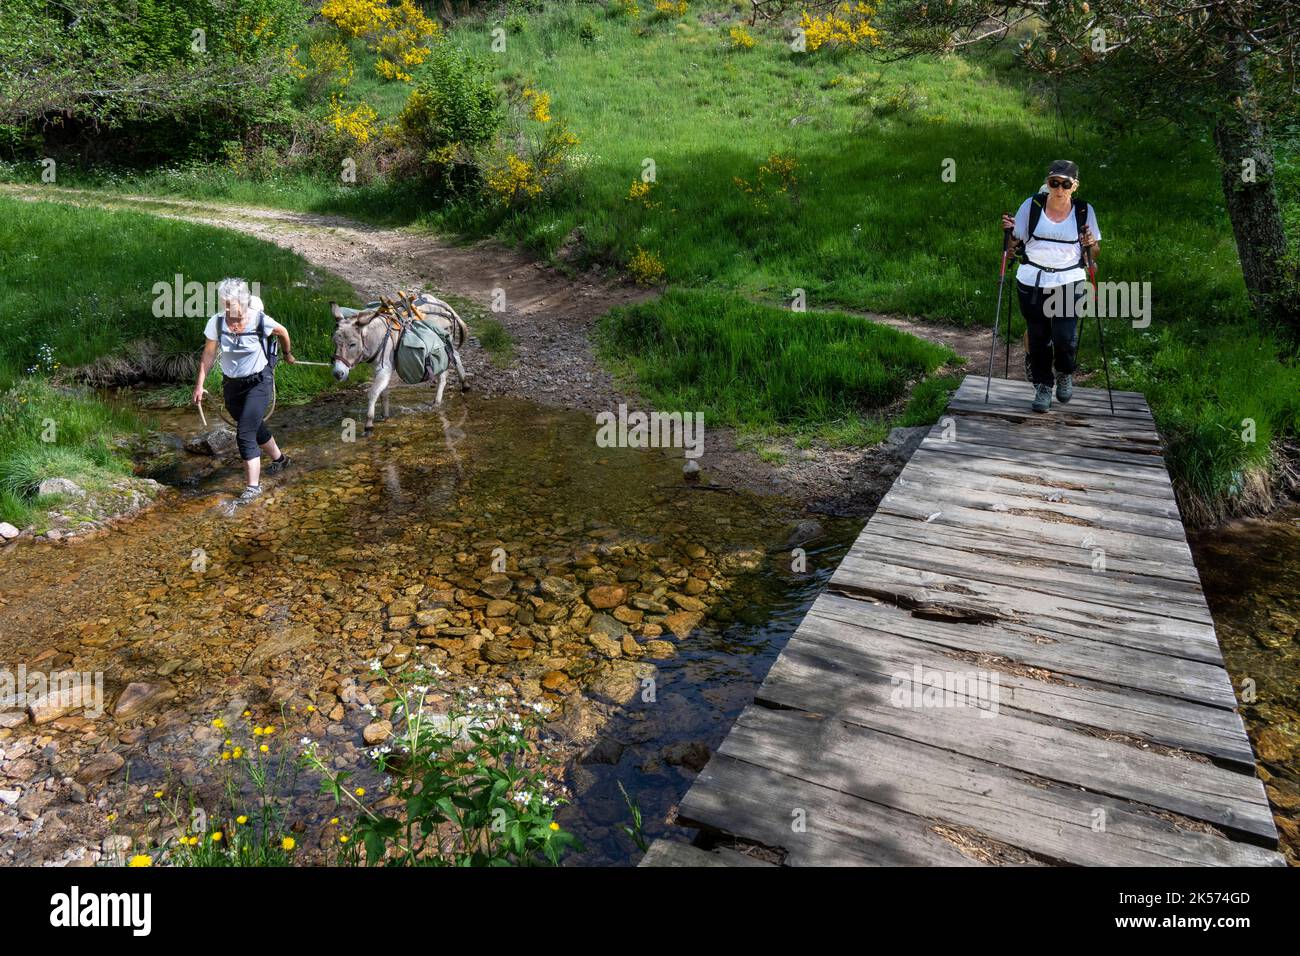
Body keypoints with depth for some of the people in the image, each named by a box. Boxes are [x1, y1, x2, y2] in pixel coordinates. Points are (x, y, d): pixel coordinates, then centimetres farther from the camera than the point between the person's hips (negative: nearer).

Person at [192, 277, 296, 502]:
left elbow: (283, 332, 3)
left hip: (259, 382, -4)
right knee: (255, 427, 21)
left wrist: (287, 354, 18)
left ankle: (253, 485, -5)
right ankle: (279, 458, 47)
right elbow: (208, 355, -4)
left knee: (245, 434, -13)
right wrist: (200, 384, -7)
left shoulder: (260, 320, -19)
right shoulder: (216, 323, -13)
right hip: (231, 385, 4)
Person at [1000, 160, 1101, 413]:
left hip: (1069, 282, -1)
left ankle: (1065, 375, 22)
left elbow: (1094, 253, 10)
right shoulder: (1031, 205, 0)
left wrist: (1091, 245, -12)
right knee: (1038, 337, 7)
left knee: (1065, 337, -10)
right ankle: (1042, 386, 26)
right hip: (1031, 281, 1)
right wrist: (1009, 231, -14)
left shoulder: (1085, 211, 2)